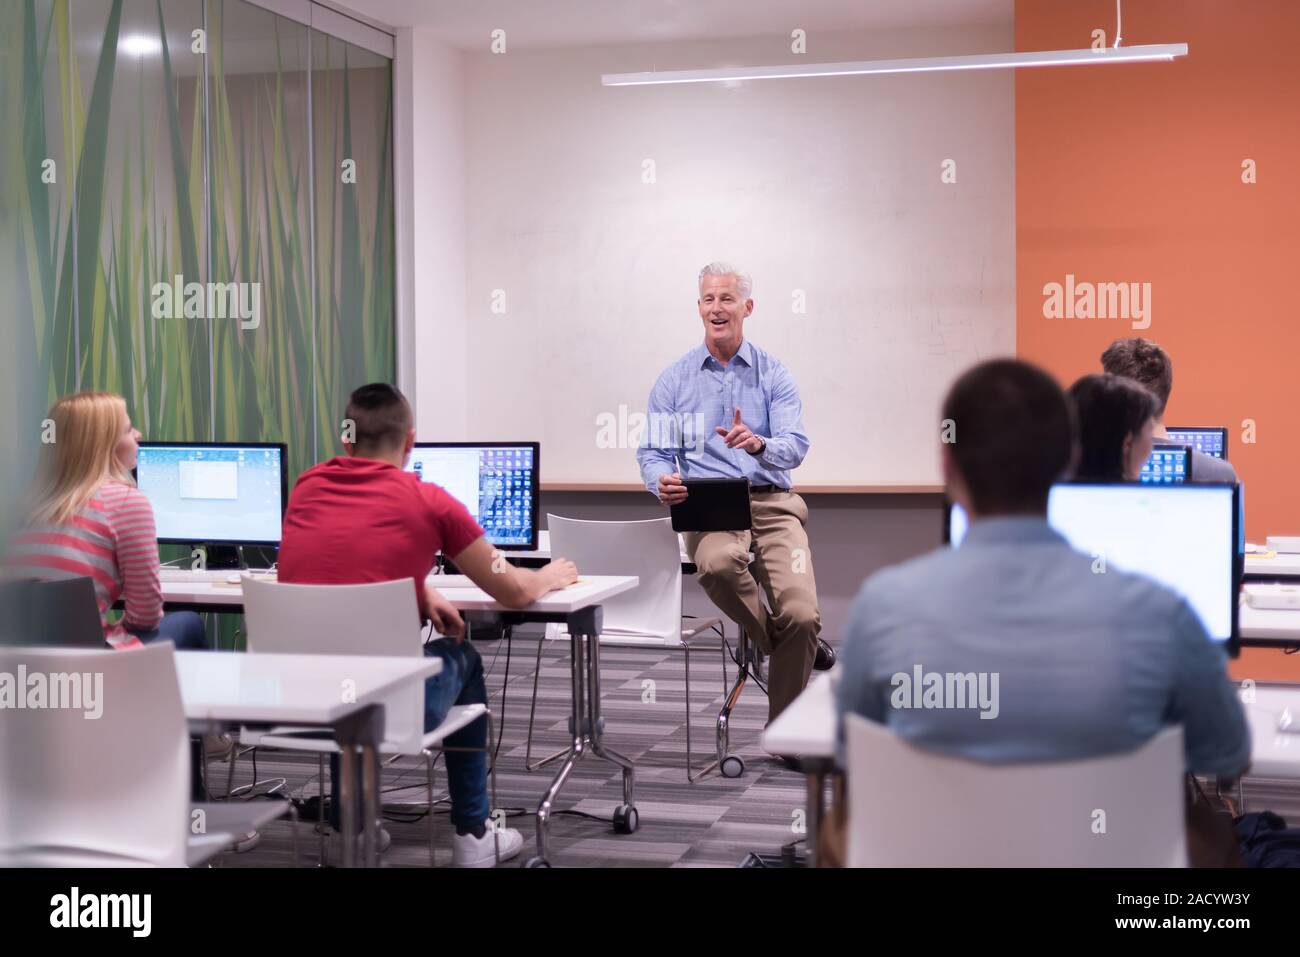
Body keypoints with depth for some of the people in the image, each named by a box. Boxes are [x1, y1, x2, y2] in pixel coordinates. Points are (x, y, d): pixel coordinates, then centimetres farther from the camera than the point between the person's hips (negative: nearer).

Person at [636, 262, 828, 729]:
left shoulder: (774, 375, 8)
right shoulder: (673, 379, 10)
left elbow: (795, 445, -5)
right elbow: (652, 452, 6)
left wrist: (759, 444, -28)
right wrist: (663, 481, -18)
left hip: (771, 503, 0)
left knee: (801, 616, -20)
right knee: (717, 563, -38)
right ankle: (774, 641, -9)